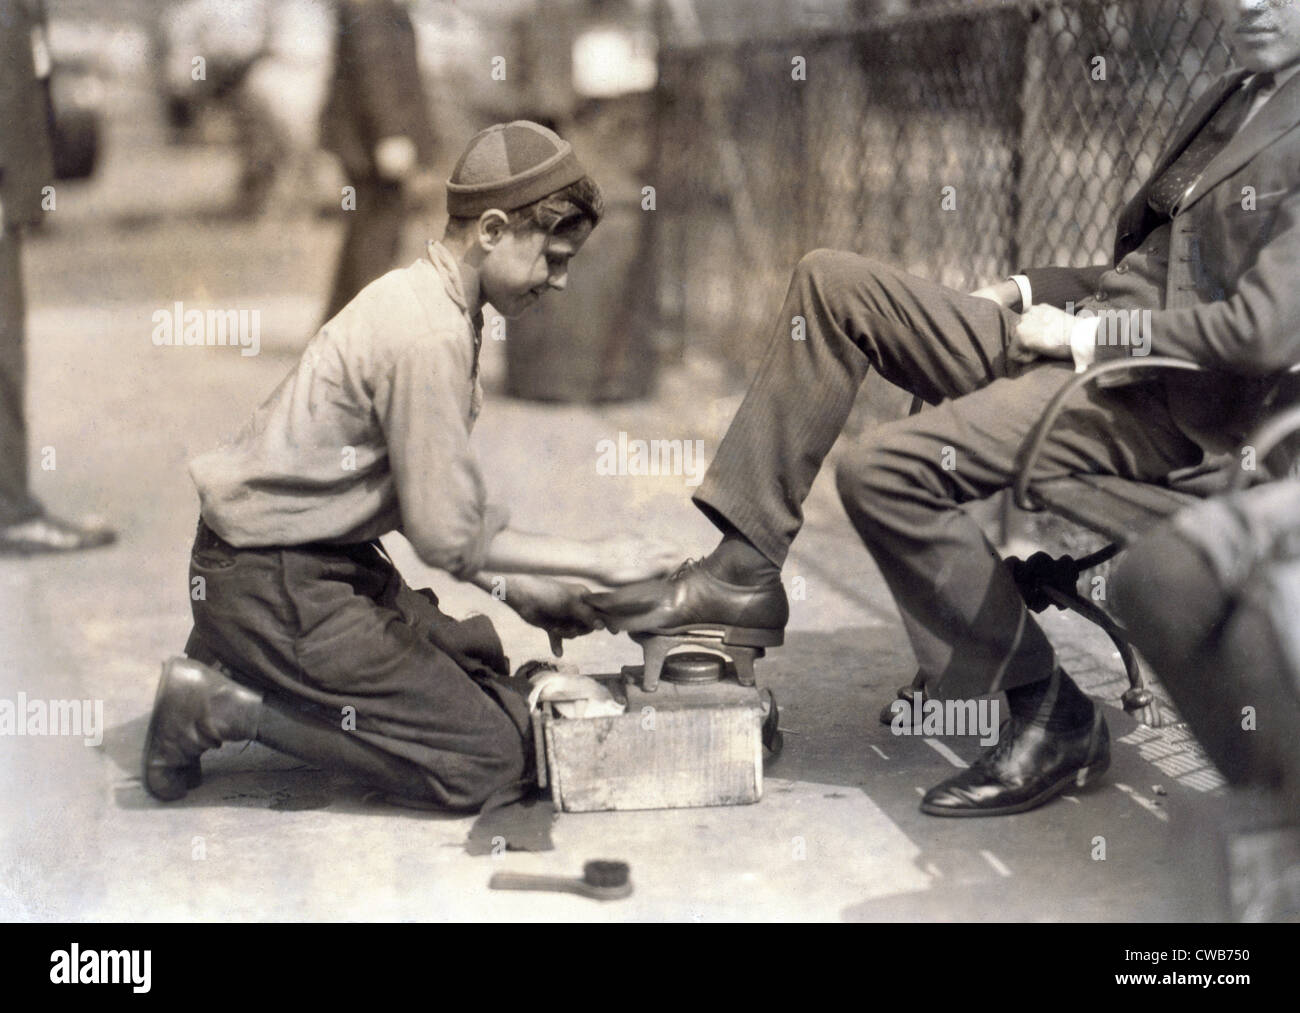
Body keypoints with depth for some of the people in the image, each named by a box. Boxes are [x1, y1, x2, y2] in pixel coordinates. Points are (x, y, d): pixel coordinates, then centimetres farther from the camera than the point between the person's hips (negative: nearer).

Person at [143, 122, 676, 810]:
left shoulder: (419, 296, 9)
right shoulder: (430, 335, -22)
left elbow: (426, 498, 14)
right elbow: (449, 536, -21)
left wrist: (523, 591, 8)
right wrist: (596, 561, -10)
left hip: (330, 561, 10)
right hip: (276, 582, -10)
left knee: (486, 669, 18)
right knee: (489, 754, -9)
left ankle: (241, 664, 13)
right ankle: (222, 706, -7)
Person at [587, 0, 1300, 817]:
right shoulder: (1231, 101, 20)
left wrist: (1088, 330, -15)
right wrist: (1027, 290, 11)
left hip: (1160, 404, -10)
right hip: (1081, 335, 10)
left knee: (886, 471, -25)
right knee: (830, 283, 1)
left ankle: (1053, 717, -9)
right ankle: (742, 574, -2)